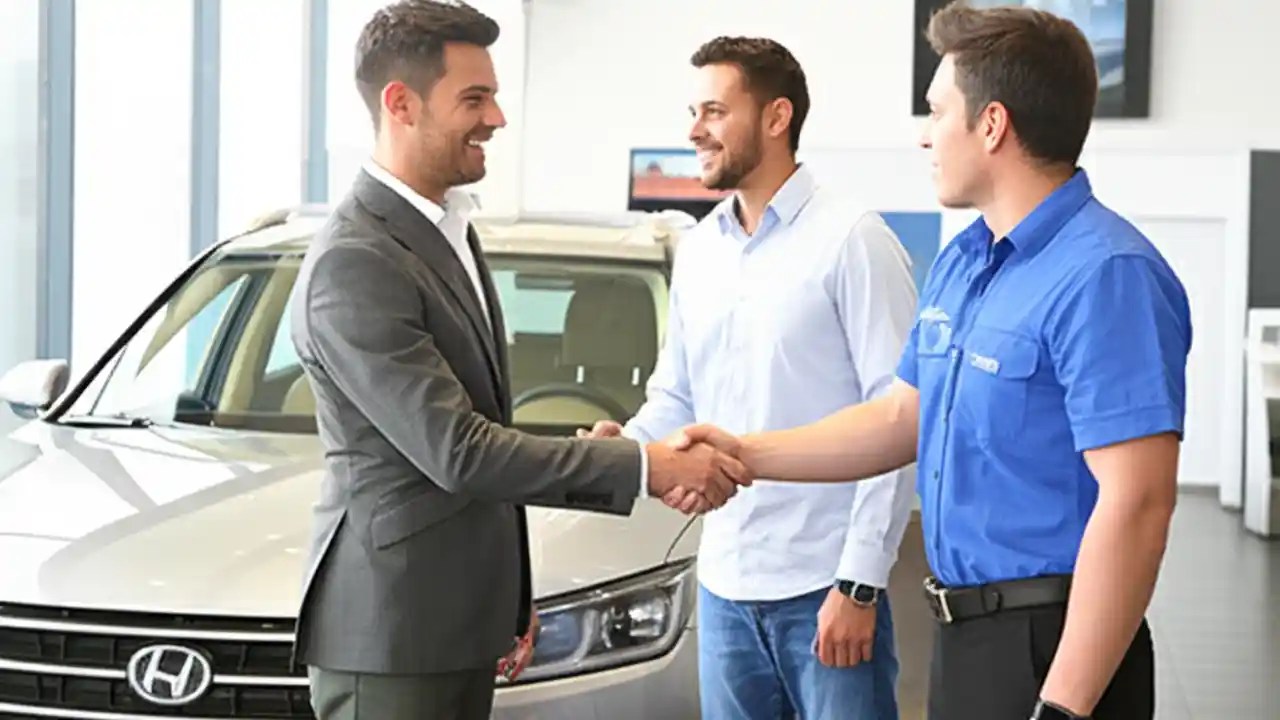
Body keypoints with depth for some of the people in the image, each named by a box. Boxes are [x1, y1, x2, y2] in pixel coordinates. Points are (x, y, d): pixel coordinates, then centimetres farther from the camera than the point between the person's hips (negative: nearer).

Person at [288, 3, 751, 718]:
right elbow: (455, 451, -23)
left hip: (459, 620, 9)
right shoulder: (353, 264, -19)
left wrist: (508, 601, 19)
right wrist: (644, 465, -22)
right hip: (391, 633, -9)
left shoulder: (447, 230, 12)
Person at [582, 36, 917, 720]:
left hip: (823, 586, -6)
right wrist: (623, 445, -6)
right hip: (724, 585, 6)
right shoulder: (696, 251, 11)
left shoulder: (850, 239, -9)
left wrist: (860, 582, -15)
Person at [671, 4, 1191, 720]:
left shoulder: (1104, 275, -19)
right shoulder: (959, 265, 11)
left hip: (1050, 648, -9)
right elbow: (904, 418, 22)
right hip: (963, 634, 9)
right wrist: (746, 455, 13)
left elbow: (1136, 504, -25)